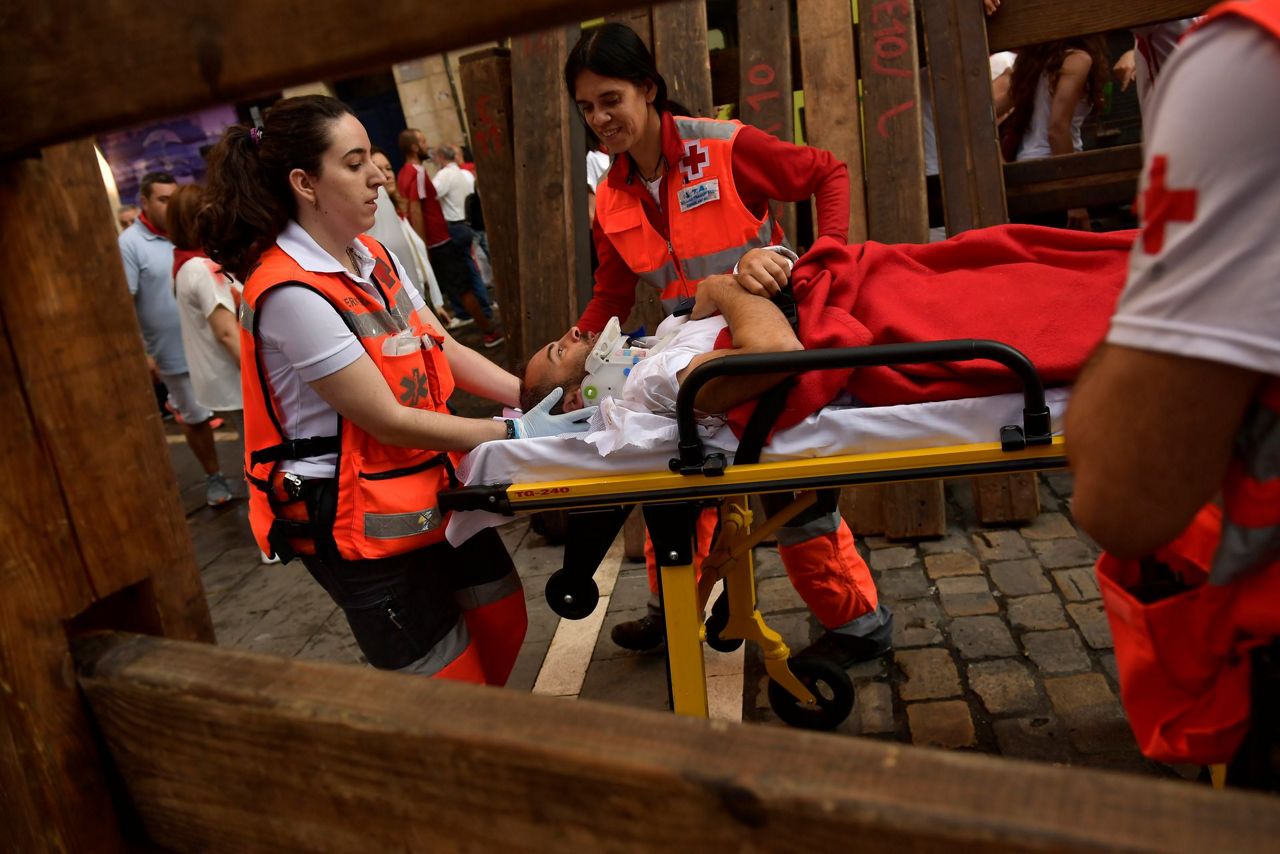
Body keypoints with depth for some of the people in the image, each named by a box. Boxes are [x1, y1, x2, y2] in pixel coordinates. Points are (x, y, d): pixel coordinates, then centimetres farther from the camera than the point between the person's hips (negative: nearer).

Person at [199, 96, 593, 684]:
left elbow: (444, 350, 3)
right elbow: (388, 420, -22)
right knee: (451, 678, 4)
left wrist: (533, 397, -10)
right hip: (356, 518, -8)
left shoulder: (371, 256, 4)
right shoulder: (290, 293, -23)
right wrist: (514, 434, -19)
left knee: (503, 619, 17)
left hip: (428, 486, 8)